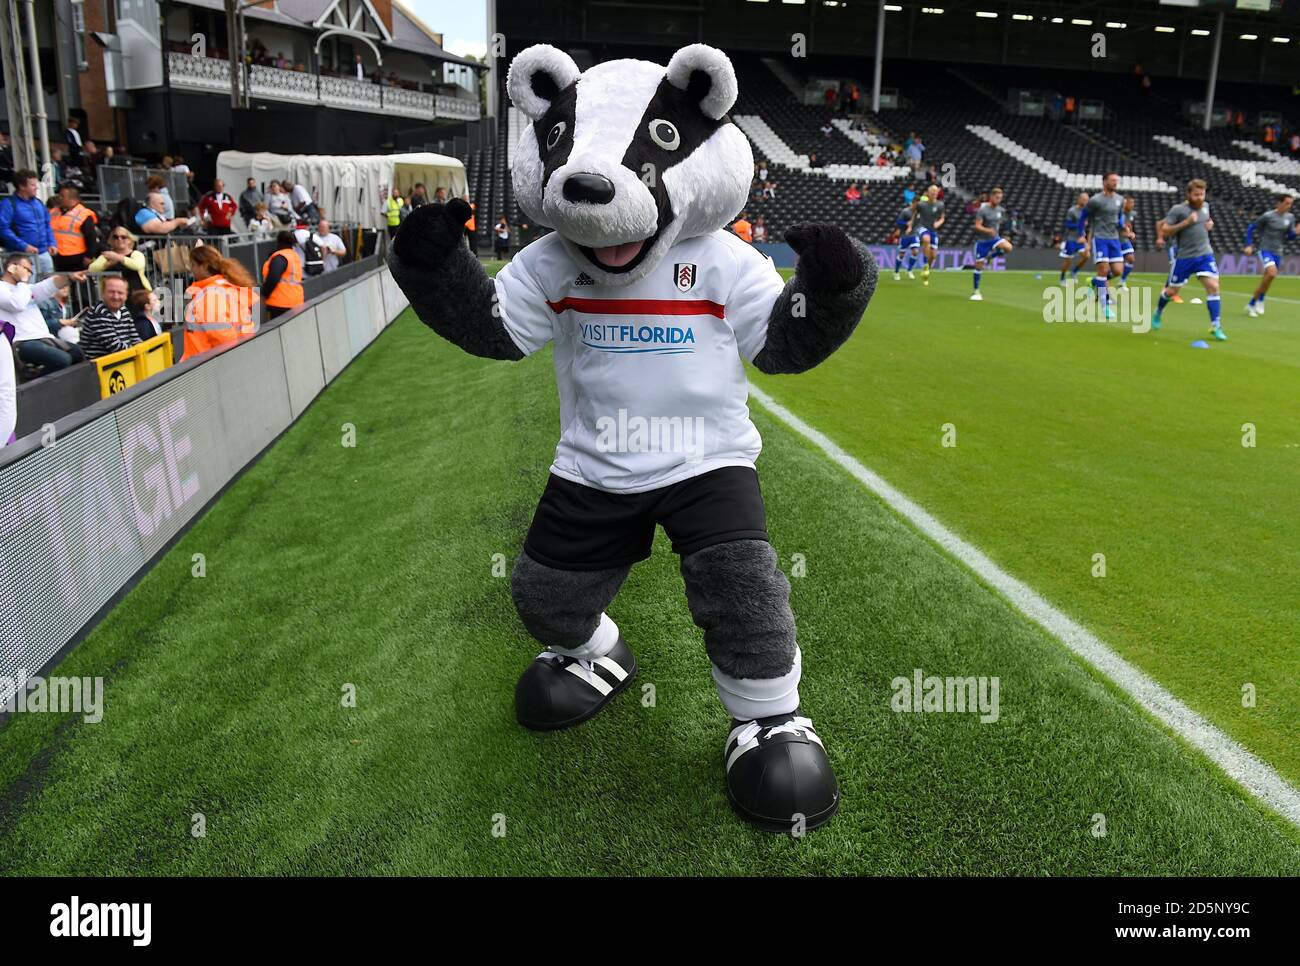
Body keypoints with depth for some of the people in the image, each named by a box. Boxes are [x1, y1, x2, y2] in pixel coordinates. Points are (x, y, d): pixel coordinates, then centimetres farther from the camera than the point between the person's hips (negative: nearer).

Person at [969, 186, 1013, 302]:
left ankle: (989, 256, 2)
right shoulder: (983, 210, -14)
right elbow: (977, 226, -21)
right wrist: (988, 230, -36)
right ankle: (976, 291, 14)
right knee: (979, 266, 1)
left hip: (994, 238, 4)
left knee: (1008, 247, -26)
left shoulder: (1000, 210, 2)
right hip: (982, 241, -4)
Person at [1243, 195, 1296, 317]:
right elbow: (1251, 227, 0)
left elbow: (1290, 237, 12)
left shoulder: (1290, 217, 7)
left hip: (1278, 253, 6)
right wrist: (1249, 245, -6)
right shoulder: (1268, 216, -8)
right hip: (1265, 250, -6)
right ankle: (1260, 300, -11)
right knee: (1272, 273, -28)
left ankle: (1251, 305, 23)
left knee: (1266, 280, 9)